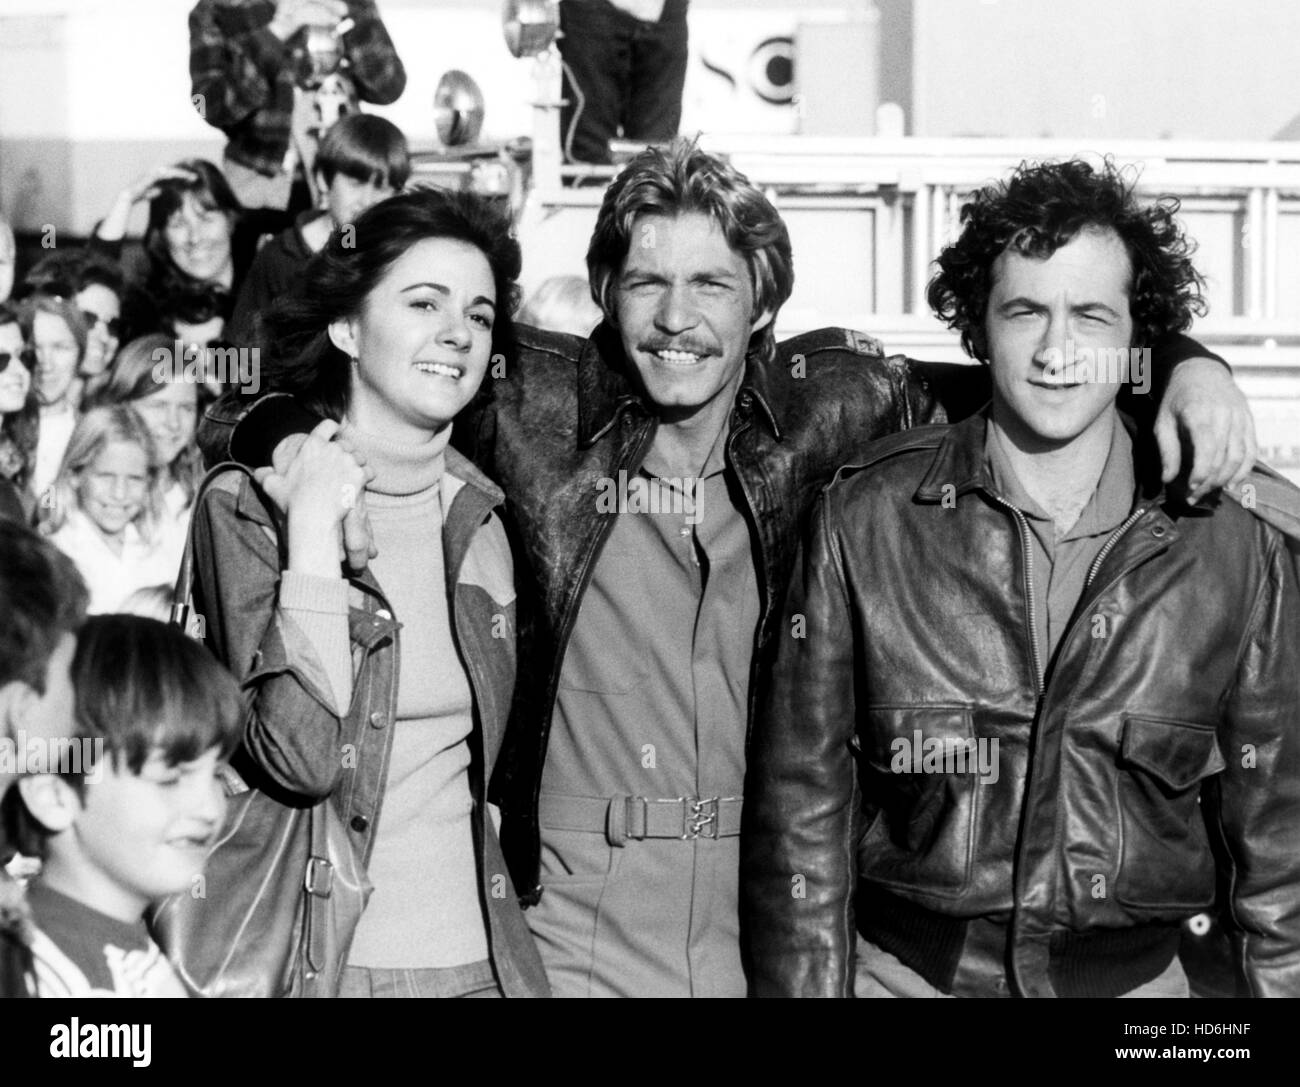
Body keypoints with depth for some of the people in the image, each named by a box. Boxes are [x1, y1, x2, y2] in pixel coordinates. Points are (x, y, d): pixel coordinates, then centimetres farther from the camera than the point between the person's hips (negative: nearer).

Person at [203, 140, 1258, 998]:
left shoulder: (830, 403, 0)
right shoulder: (534, 405, -5)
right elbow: (248, 410, 2)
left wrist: (1186, 366, -6)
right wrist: (301, 446, -20)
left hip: (776, 942, 2)